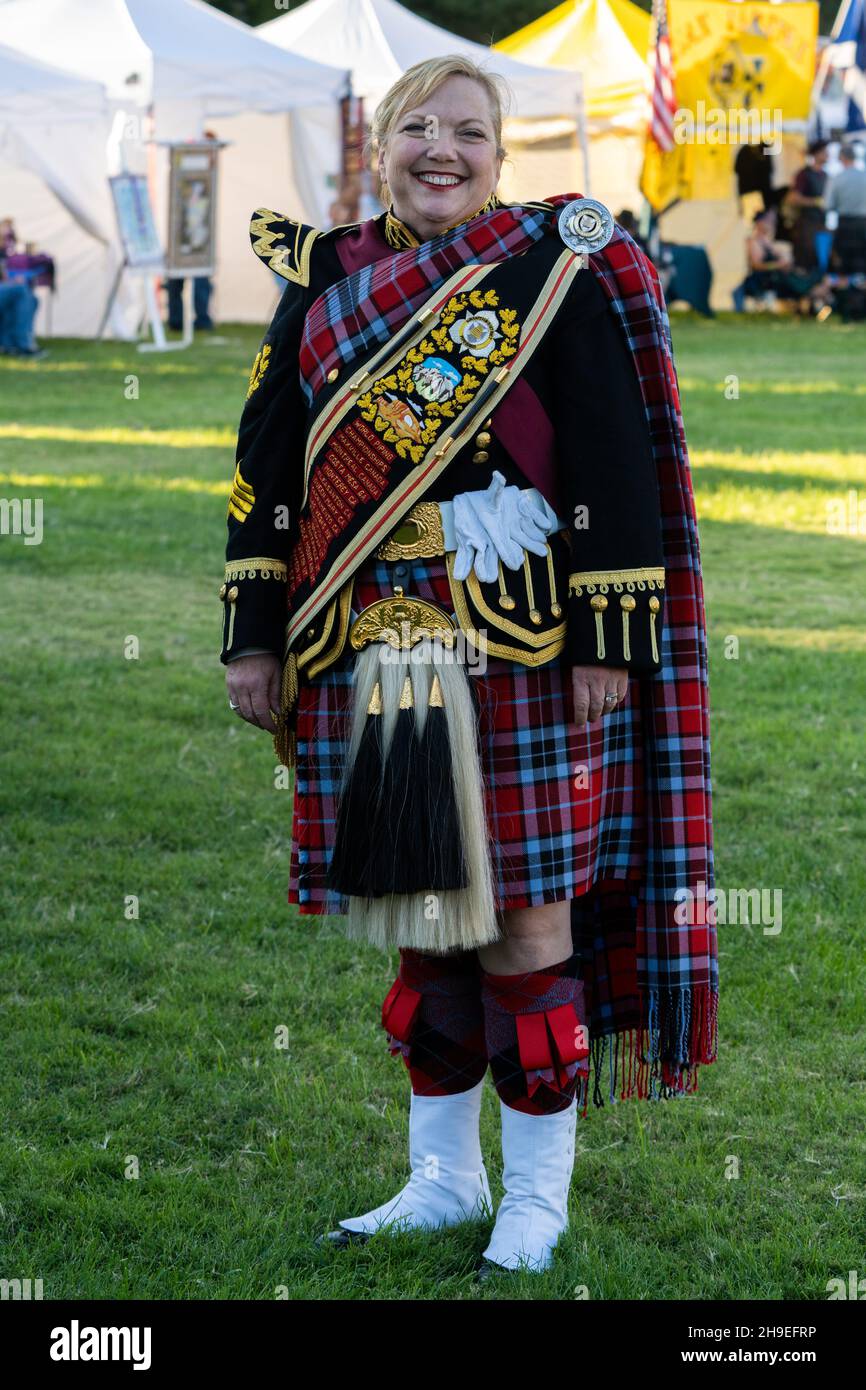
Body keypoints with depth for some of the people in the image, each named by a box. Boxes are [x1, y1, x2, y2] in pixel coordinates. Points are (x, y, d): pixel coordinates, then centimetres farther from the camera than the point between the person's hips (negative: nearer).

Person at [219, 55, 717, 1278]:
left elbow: (616, 463, -4)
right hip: (373, 658, 4)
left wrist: (609, 639, -10)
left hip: (518, 658, -4)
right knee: (419, 911, 12)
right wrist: (253, 635, 6)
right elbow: (268, 466, 12)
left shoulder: (555, 277, 0)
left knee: (522, 918, 0)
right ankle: (444, 1175, 25)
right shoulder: (323, 285, 11)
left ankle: (538, 1194, 14)